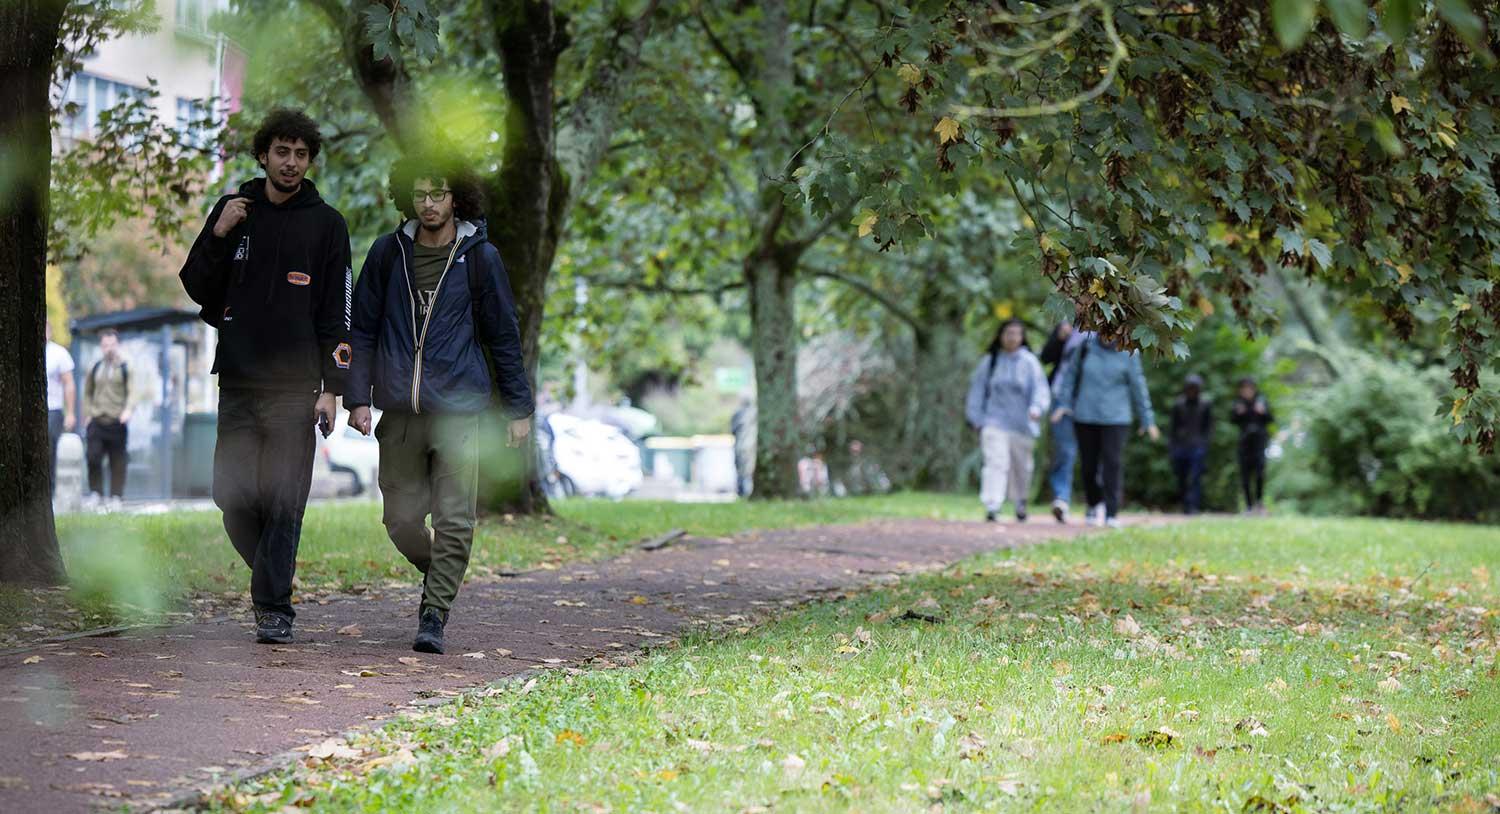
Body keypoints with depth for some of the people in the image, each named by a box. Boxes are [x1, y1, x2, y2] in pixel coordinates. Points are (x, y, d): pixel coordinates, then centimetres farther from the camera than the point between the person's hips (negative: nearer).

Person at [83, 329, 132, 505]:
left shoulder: (126, 368, 4)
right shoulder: (95, 369, 14)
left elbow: (132, 392, -4)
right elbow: (87, 393, 20)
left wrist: (128, 410, -20)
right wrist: (88, 414, 8)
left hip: (117, 421, -2)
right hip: (97, 421, 2)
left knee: (117, 460, 2)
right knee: (93, 457, -8)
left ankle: (116, 496, 9)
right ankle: (96, 492, 1)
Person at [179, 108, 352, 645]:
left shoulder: (325, 224, 4)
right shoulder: (234, 210, 10)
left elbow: (337, 314, 1)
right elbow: (197, 289, 8)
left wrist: (332, 388, -6)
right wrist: (217, 236, -7)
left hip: (295, 385, -2)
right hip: (238, 380, 2)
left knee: (284, 500, -6)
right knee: (233, 495, -1)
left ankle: (274, 607, -1)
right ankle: (272, 573, 22)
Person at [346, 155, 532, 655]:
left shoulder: (479, 257, 1)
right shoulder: (388, 253, 6)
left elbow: (503, 335, 7)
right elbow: (363, 328, 11)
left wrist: (519, 407, 7)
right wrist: (357, 397, 2)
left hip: (458, 410, -2)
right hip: (399, 412, 2)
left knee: (454, 521, -8)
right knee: (402, 519, 6)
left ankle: (434, 616, -2)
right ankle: (440, 575, 33)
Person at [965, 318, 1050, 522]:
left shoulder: (1029, 362, -1)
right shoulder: (989, 362, 5)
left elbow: (1040, 387, -7)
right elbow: (977, 390, 11)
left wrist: (1036, 407, -26)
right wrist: (976, 418, 7)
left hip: (1022, 424, 1)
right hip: (995, 421, -1)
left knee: (1021, 466, 14)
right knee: (996, 463, -15)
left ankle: (1020, 503, 36)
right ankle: (991, 506, -22)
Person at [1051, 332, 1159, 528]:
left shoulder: (1128, 354, -6)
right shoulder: (1085, 347, -1)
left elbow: (1138, 387, 0)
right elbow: (1070, 374, 9)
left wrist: (1147, 420, 3)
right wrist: (1063, 404, 2)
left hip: (1115, 418, -2)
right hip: (1085, 417, 2)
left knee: (1113, 464, -11)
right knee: (1089, 466, 6)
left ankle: (1111, 514, -10)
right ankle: (1095, 505, 30)